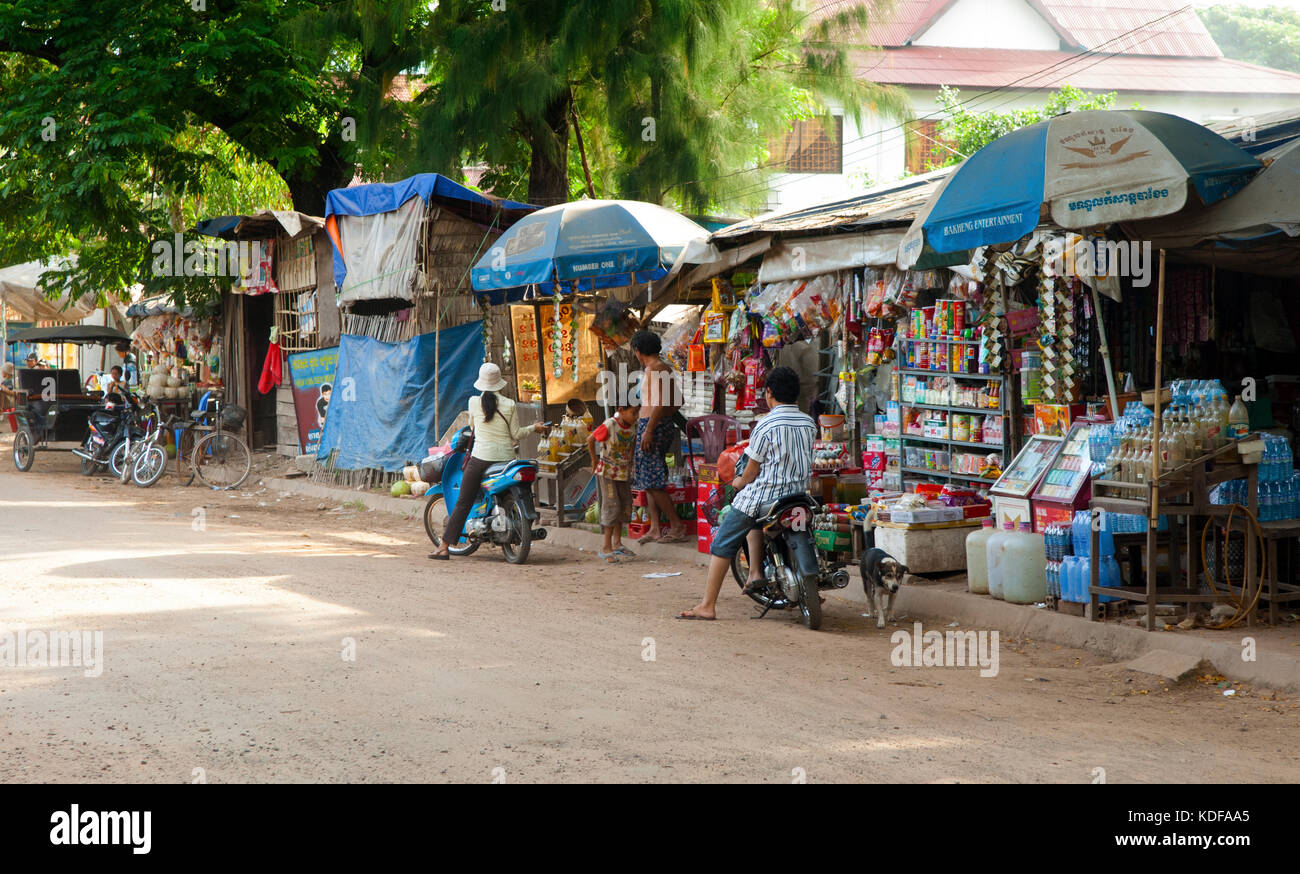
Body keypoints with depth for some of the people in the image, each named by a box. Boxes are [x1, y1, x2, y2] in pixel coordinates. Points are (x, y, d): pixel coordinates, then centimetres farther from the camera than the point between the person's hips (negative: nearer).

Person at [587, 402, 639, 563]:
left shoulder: (634, 426, -4)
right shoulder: (609, 426, -23)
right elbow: (590, 440, -11)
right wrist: (594, 460, -1)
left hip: (624, 471, 7)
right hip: (607, 471, -7)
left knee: (625, 505, 11)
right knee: (612, 506, -10)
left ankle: (617, 543, 24)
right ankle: (607, 549, -7)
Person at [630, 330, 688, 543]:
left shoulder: (654, 369, -13)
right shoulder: (665, 368, 16)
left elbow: (660, 402, -23)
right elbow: (678, 401, 23)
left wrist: (649, 430, -24)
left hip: (654, 426, -10)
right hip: (664, 425, 10)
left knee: (652, 481, -8)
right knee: (649, 481, 11)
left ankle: (677, 526, -6)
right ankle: (655, 529, 10)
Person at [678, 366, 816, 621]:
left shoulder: (766, 425, -13)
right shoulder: (809, 424, 5)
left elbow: (753, 470, -7)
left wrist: (740, 482, 13)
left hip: (762, 497, -7)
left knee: (723, 545, 4)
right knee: (755, 518, 37)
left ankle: (708, 606, 0)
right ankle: (755, 571, 24)